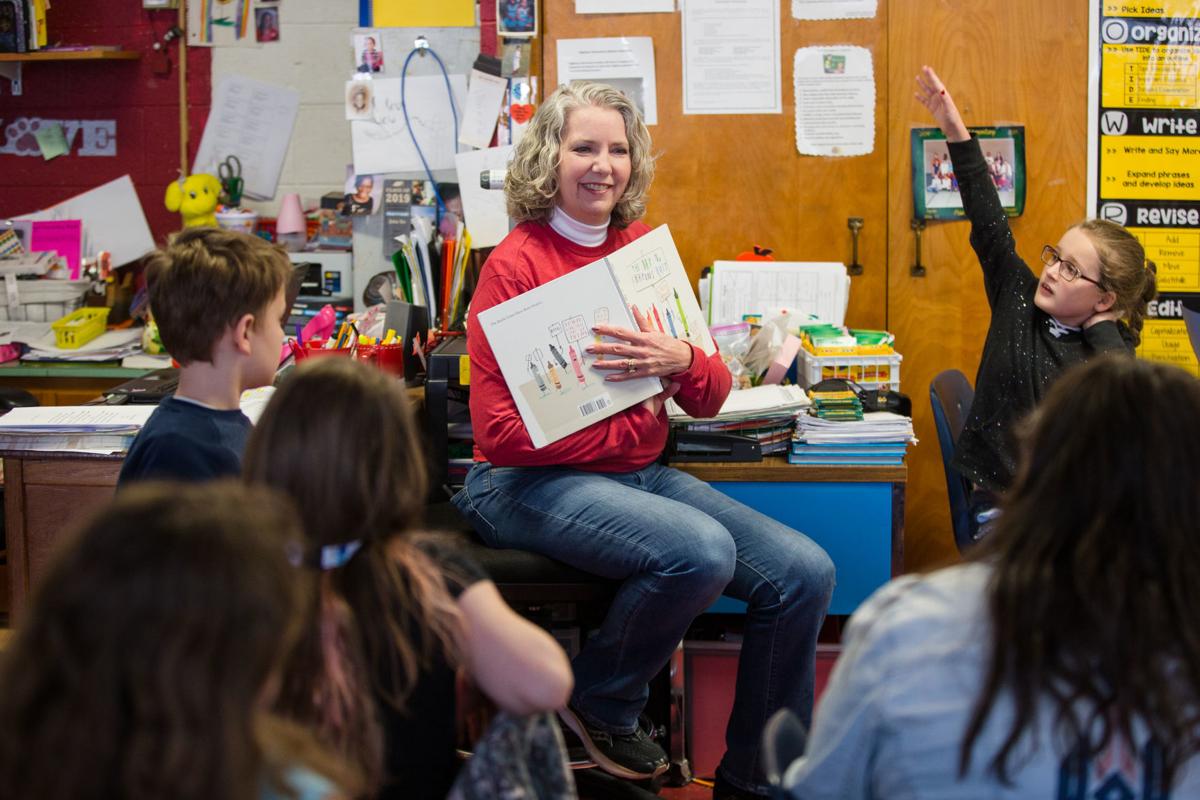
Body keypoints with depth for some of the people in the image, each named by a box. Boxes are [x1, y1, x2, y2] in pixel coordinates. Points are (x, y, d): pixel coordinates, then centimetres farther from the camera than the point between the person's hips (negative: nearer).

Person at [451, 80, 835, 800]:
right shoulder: (515, 265, -9)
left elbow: (712, 398, 9)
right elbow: (502, 432, -14)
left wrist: (681, 360, -15)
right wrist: (633, 424, -14)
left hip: (641, 472, 7)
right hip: (532, 482, -7)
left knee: (803, 572, -9)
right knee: (701, 550, -32)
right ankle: (601, 706, -2)